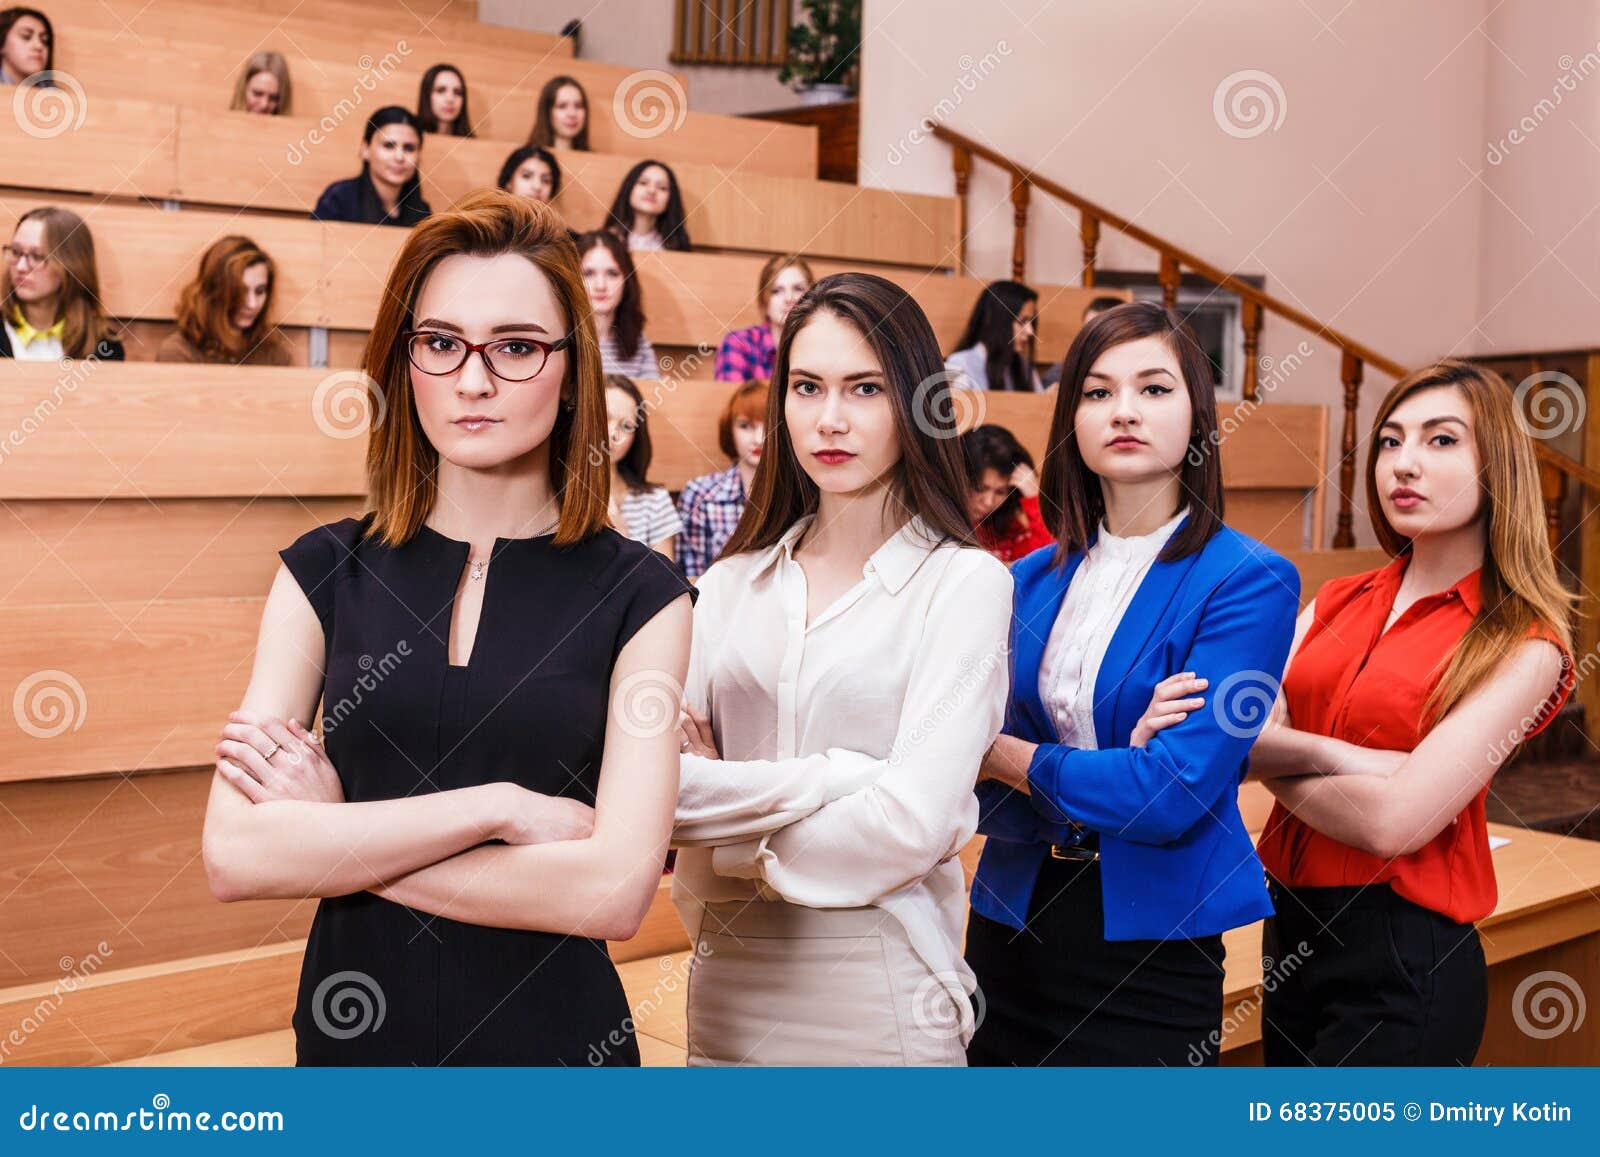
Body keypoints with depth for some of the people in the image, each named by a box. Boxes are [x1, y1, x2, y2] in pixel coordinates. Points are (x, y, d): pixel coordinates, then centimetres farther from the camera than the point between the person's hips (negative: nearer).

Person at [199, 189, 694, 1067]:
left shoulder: (638, 595, -9)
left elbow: (614, 889, -19)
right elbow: (233, 854, -12)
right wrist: (499, 807, -18)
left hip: (552, 1034, -2)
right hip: (351, 1027, 2)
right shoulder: (325, 572, -3)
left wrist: (334, 837, -14)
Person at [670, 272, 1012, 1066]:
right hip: (727, 978, 4)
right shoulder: (731, 582, 5)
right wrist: (836, 777, -17)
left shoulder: (963, 582, -7)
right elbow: (666, 769, -3)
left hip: (876, 987, -3)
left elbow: (911, 827, -17)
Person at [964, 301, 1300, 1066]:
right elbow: (976, 782, -1)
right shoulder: (1031, 581, 4)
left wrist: (1013, 758, -7)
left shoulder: (1249, 584, -11)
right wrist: (1116, 765, -17)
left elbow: (1174, 794, -20)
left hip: (1150, 945, -4)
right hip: (1011, 921, 5)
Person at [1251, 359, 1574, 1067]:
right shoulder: (1337, 603, 7)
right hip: (1290, 929, 6)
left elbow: (1393, 821, -20)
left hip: (1403, 961, -6)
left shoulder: (1523, 646, -10)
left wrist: (1272, 754, -6)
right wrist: (1339, 757, -22)